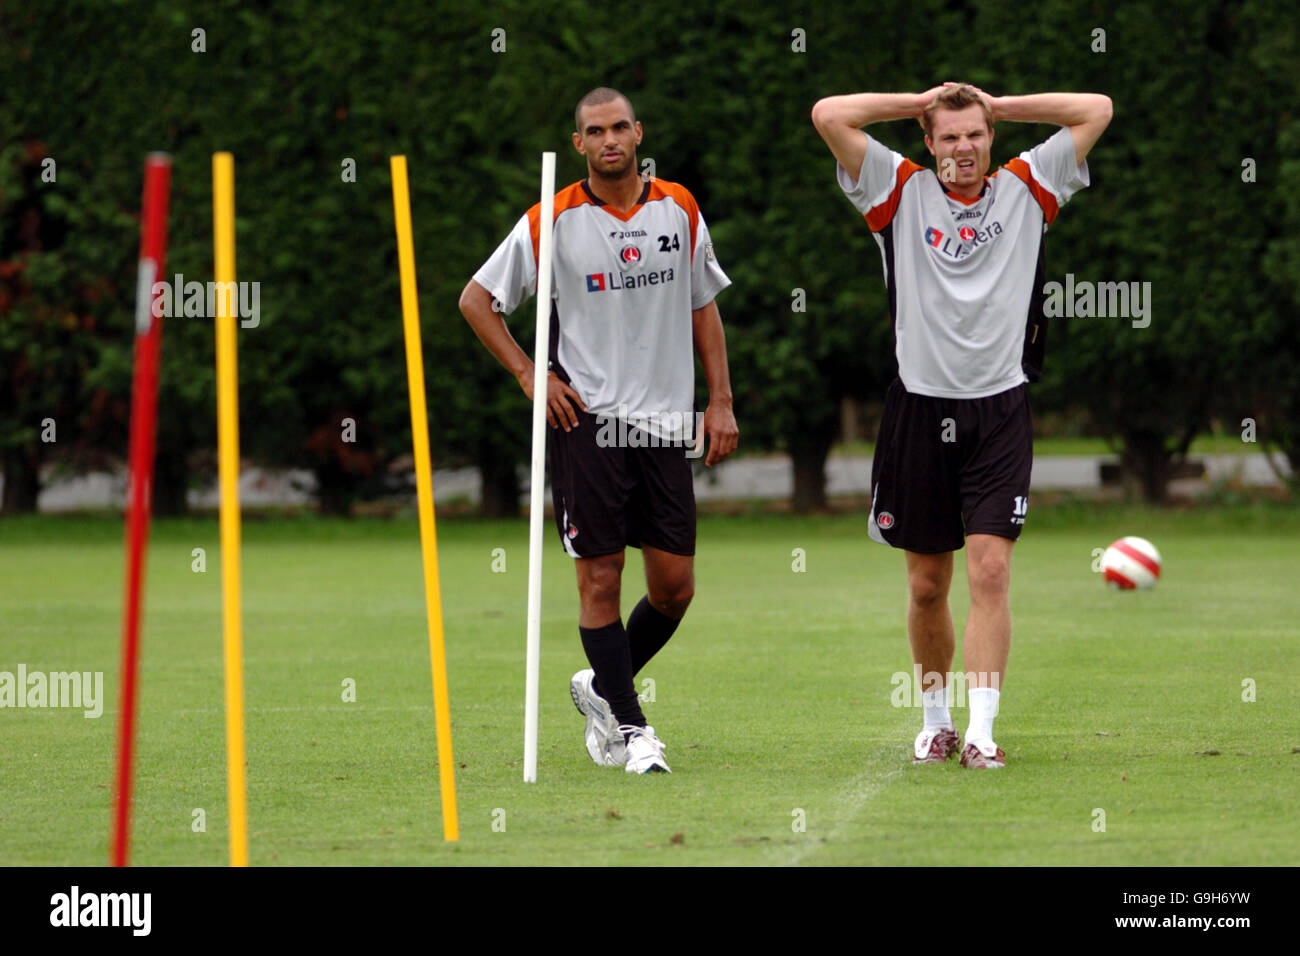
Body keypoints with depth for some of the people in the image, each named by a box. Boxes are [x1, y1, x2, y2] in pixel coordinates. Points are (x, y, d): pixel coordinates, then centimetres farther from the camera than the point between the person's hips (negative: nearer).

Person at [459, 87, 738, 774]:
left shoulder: (679, 210, 7)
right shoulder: (553, 221, -4)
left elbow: (704, 305, 16)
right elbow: (477, 300, 4)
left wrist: (721, 401, 9)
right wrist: (530, 375, -4)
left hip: (665, 423, 3)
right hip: (587, 419, -3)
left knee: (674, 585, 1)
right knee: (600, 580, -5)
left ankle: (601, 686, 24)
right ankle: (629, 726, 5)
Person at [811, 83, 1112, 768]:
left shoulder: (1027, 189, 7)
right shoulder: (902, 192, 4)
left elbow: (1095, 111, 6)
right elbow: (829, 115, -3)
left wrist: (998, 104, 6)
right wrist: (921, 101, 4)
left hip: (999, 409, -1)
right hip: (920, 405, 1)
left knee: (990, 571, -11)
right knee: (927, 585, 7)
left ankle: (982, 731, -13)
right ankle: (935, 722, 23)